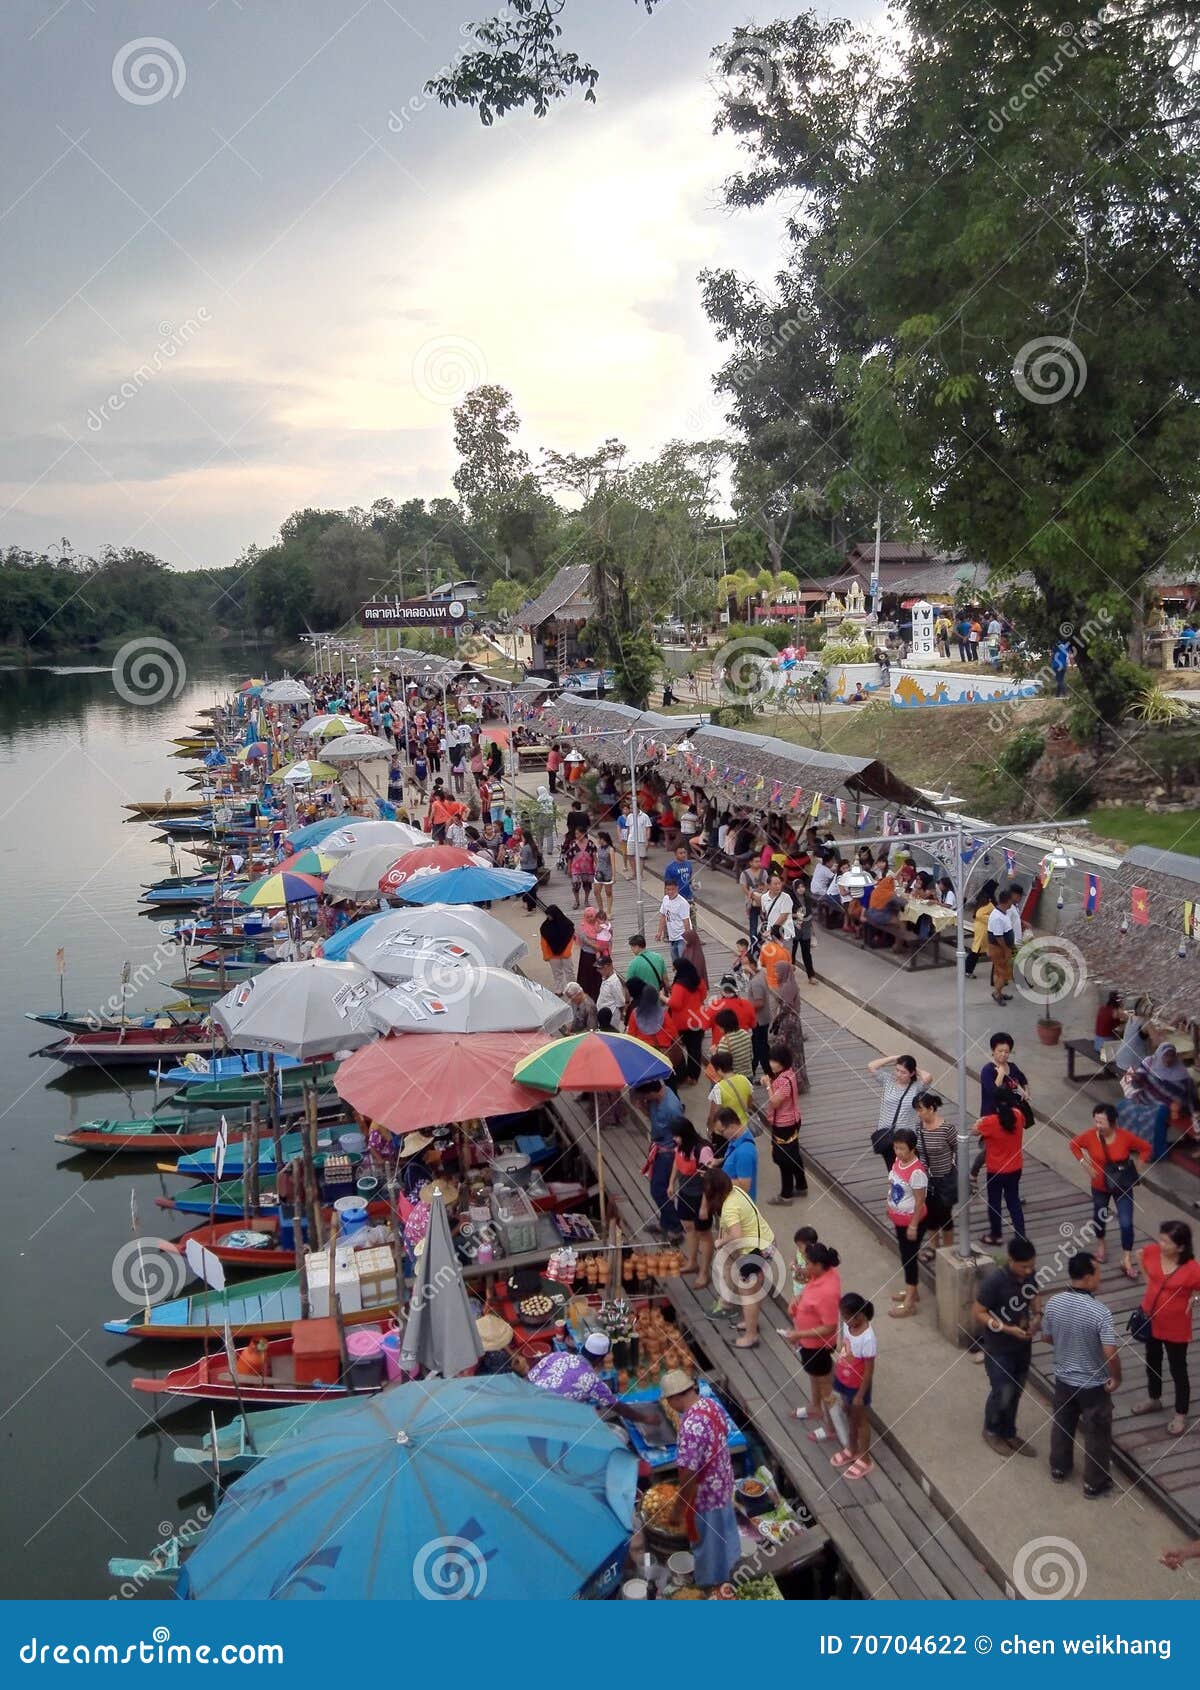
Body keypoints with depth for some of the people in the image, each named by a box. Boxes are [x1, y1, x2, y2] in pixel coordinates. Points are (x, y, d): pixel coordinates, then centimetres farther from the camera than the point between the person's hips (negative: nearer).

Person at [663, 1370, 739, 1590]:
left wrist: (679, 1507, -16)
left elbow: (688, 1474, -31)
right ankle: (729, 1560, 55)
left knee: (707, 1538, 18)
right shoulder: (710, 1404, -11)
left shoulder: (690, 1427, -38)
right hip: (723, 1481, 8)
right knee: (723, 1526, 32)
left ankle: (712, 1580, 39)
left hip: (705, 1492, -8)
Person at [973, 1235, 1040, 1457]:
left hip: (1023, 1345, 6)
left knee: (1015, 1392, 18)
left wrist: (1036, 1317, -9)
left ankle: (1009, 1434, 38)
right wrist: (1008, 1329, -26)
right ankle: (991, 1431, 31)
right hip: (998, 1348, -6)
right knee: (1002, 1393, 4)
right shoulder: (994, 1280, -29)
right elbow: (978, 1313, -21)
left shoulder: (1029, 1274, -9)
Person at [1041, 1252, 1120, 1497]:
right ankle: (1094, 1483, 29)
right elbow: (1111, 1353, -29)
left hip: (1063, 1378, 5)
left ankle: (1059, 1468, 42)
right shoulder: (1100, 1312, -28)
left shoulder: (1053, 1302, -12)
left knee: (1062, 1424, 25)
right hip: (1093, 1384, -5)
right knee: (1097, 1434, 16)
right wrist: (1116, 1378, -10)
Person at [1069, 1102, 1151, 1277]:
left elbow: (1145, 1148, -6)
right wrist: (1084, 1163, -8)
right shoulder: (1090, 1135, -19)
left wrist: (1138, 1167, -11)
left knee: (1126, 1223, -7)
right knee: (1099, 1217, 22)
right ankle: (1101, 1244, 51)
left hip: (1123, 1187, -2)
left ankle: (1126, 1260, 8)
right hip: (1100, 1186, 2)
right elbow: (1073, 1145, 0)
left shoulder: (1125, 1136, -23)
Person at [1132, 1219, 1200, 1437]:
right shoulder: (1151, 1251, -16)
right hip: (1150, 1318, 5)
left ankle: (1181, 1415, 33)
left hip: (1175, 1327, -5)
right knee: (1152, 1361, 25)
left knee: (1177, 1370, 13)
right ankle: (1153, 1399, 48)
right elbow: (1141, 1257, 8)